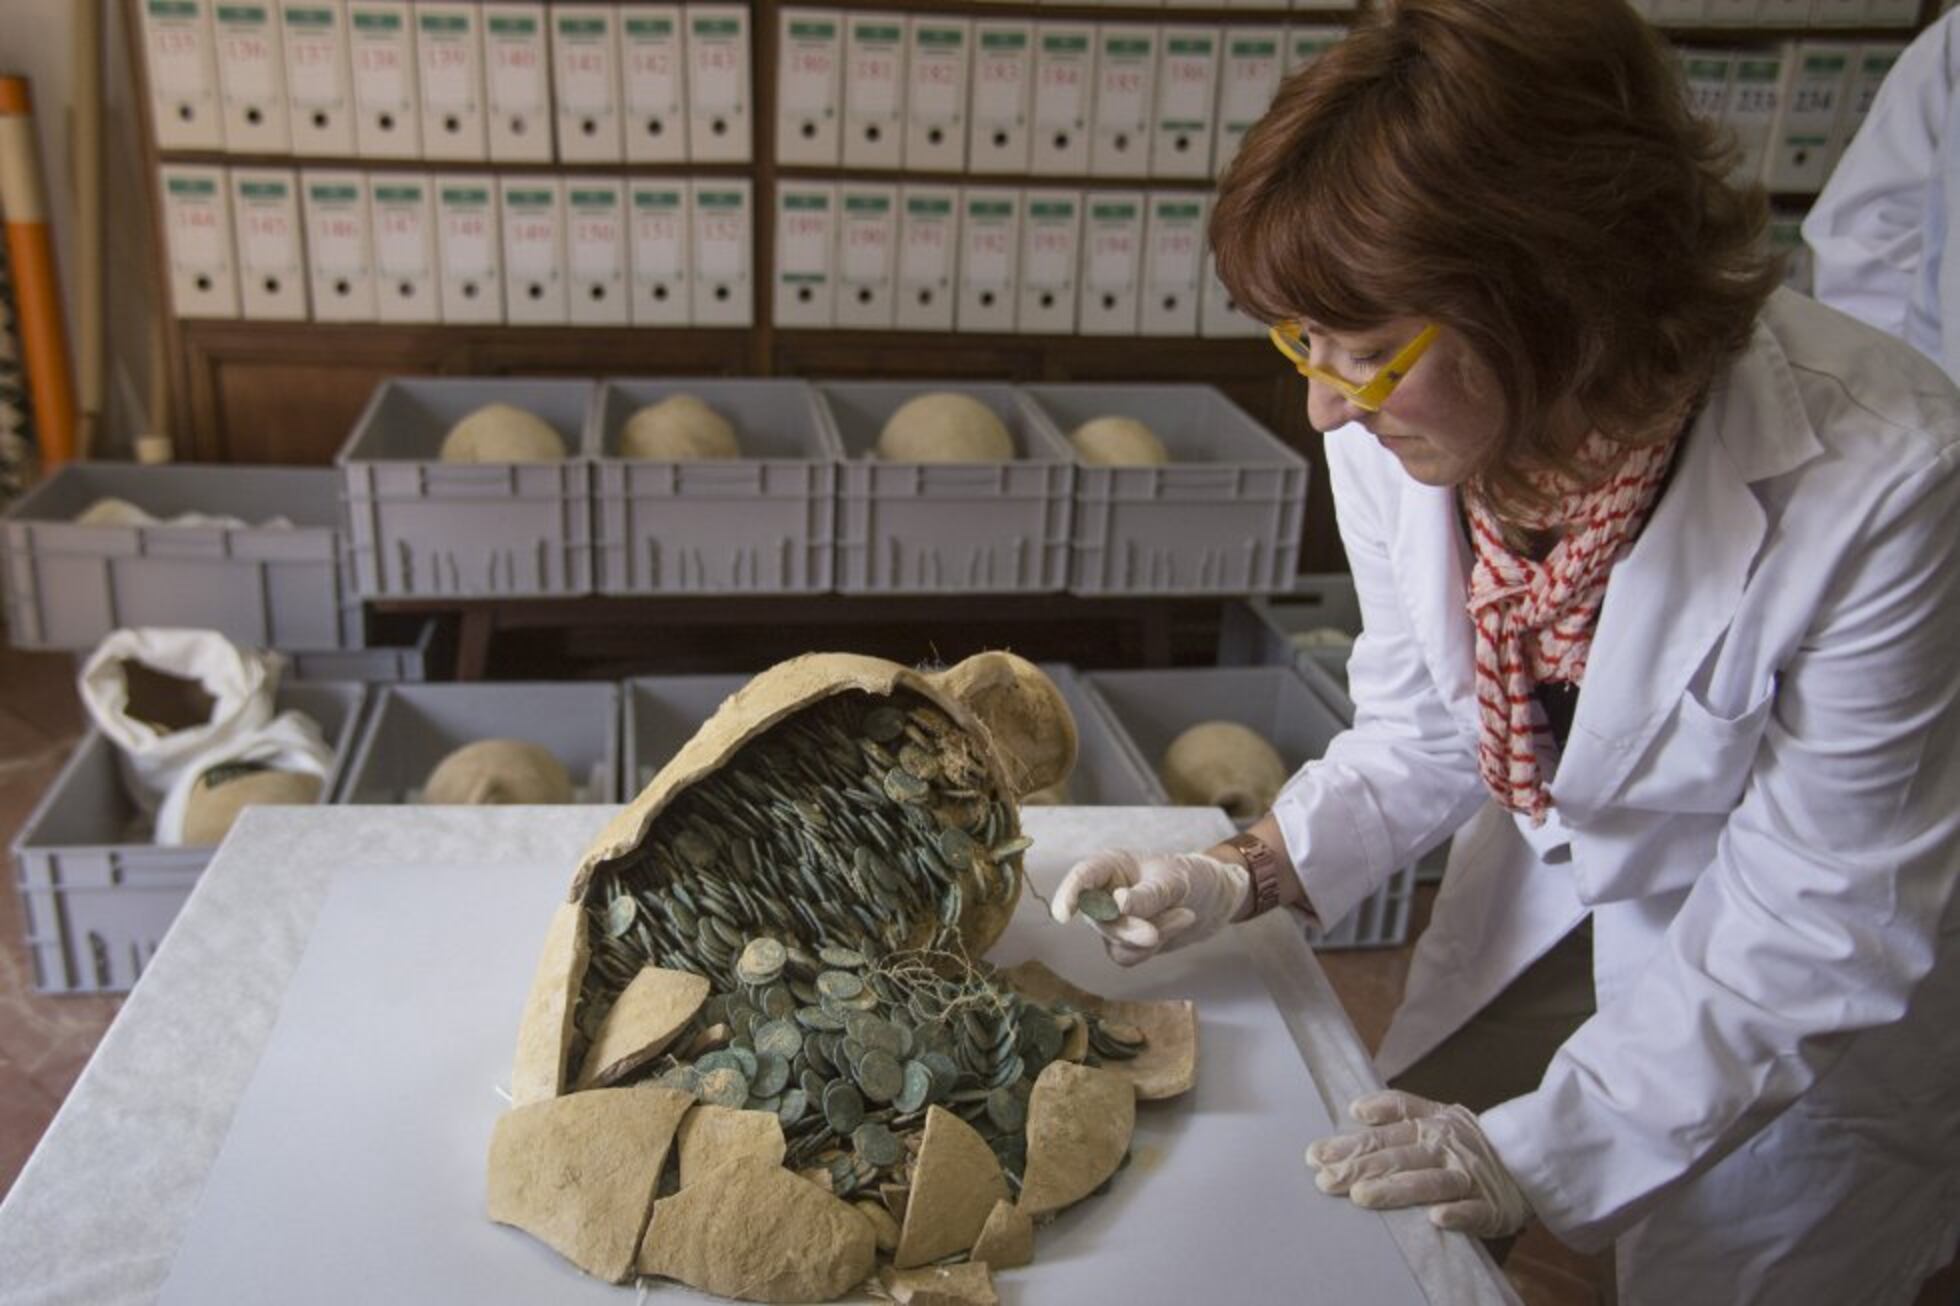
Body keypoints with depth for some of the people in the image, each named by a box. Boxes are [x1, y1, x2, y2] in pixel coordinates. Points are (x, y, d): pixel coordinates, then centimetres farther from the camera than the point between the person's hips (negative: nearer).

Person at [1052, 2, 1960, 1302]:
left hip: (1819, 1011, -3)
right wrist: (1241, 878, -19)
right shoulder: (1399, 429, -21)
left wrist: (1544, 1148, -27)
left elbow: (1819, 922, -25)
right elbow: (1421, 734, -5)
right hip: (1559, 893, 4)